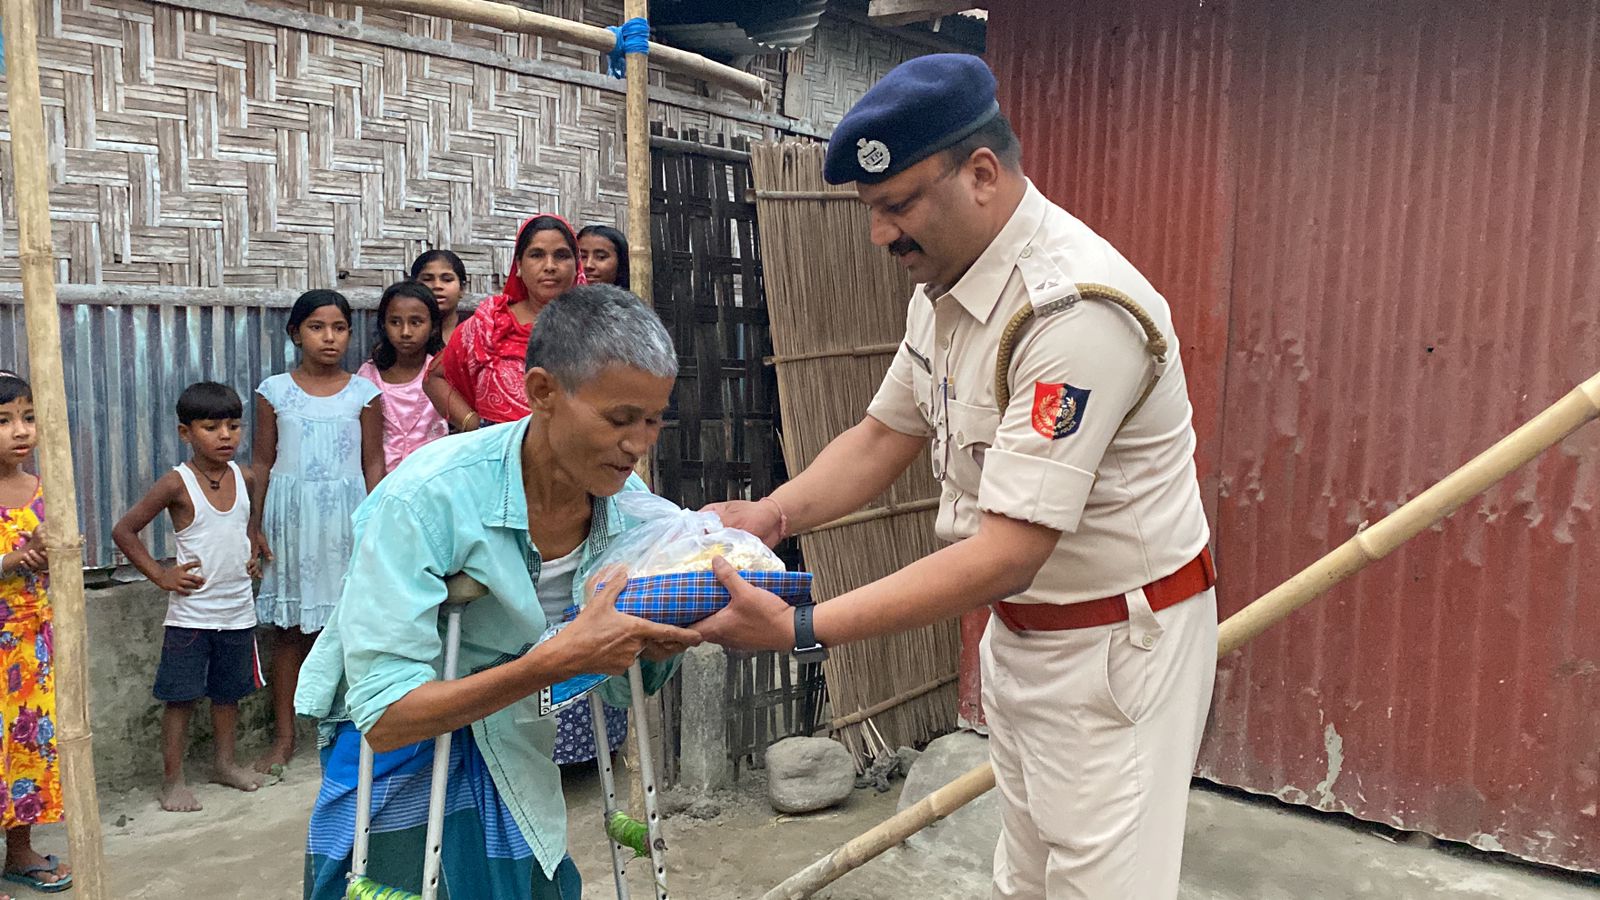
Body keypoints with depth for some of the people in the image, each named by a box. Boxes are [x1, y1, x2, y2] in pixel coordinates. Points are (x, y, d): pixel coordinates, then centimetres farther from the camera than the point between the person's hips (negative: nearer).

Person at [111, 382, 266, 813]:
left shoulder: (243, 477, 1)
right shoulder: (177, 483, -13)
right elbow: (124, 530, -9)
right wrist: (160, 575, -12)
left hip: (238, 610, 5)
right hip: (191, 612, -5)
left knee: (229, 692, 17)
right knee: (182, 697, 2)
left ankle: (226, 763, 32)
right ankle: (173, 781, 14)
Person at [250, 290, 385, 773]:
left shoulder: (363, 392, 2)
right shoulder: (275, 390, 4)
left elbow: (373, 464, 3)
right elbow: (262, 462, 6)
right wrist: (255, 526, 2)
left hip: (344, 515, -1)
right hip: (291, 513, 1)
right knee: (288, 626, 6)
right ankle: (283, 736, 16)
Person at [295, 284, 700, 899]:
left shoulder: (627, 499, -11)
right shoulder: (428, 495, -28)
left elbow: (620, 682, 0)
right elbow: (384, 717, -29)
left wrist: (659, 642, -23)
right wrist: (563, 657, -38)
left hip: (515, 762, 5)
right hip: (400, 758, -4)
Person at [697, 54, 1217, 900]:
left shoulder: (1075, 309, -29)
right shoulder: (944, 284, 0)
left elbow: (1007, 553, -31)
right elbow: (883, 435, 9)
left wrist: (799, 630, -31)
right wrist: (771, 514, -8)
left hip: (1116, 641, -8)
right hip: (1022, 630, 8)